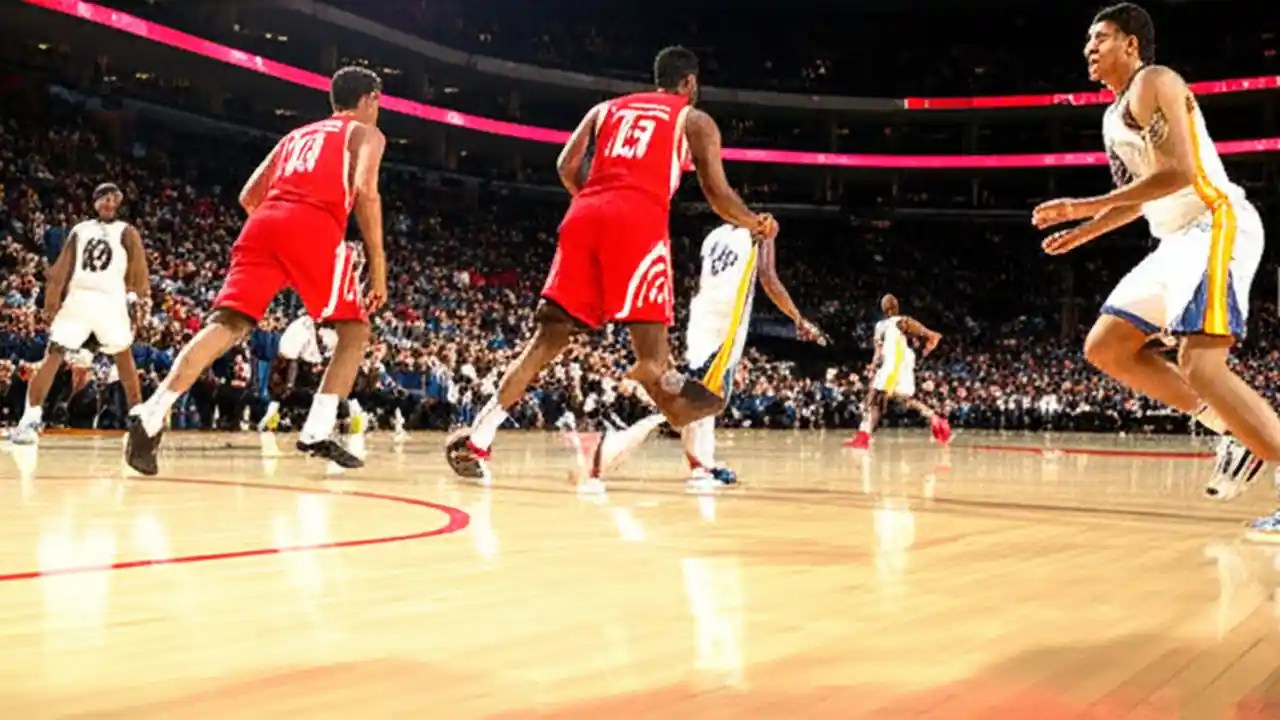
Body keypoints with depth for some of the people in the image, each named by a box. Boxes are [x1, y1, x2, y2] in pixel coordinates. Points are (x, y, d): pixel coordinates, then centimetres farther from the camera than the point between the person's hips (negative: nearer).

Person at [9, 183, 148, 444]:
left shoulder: (127, 232, 6)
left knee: (124, 356, 1)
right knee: (53, 356, -5)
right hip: (77, 298, 3)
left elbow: (139, 267, -3)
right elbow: (62, 266, 14)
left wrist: (142, 298, -15)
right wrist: (52, 299, 6)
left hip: (110, 300, -3)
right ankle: (30, 418, -9)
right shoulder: (80, 230, 16)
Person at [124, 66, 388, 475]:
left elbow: (249, 196, 27)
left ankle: (153, 414, -21)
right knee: (354, 330, 10)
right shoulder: (366, 132, 19)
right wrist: (377, 264, -1)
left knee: (228, 325, -4)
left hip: (264, 223, 5)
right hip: (315, 227, -5)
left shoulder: (296, 135, 36)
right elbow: (365, 191, -2)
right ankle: (317, 432, -2)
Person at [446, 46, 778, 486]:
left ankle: (477, 438, -3)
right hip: (639, 220, -4)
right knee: (651, 353, -4)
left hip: (584, 216, 4)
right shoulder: (695, 119, 20)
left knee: (550, 336, 4)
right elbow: (718, 195, 12)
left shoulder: (606, 108, 30)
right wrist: (756, 224, 30)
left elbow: (566, 165, 17)